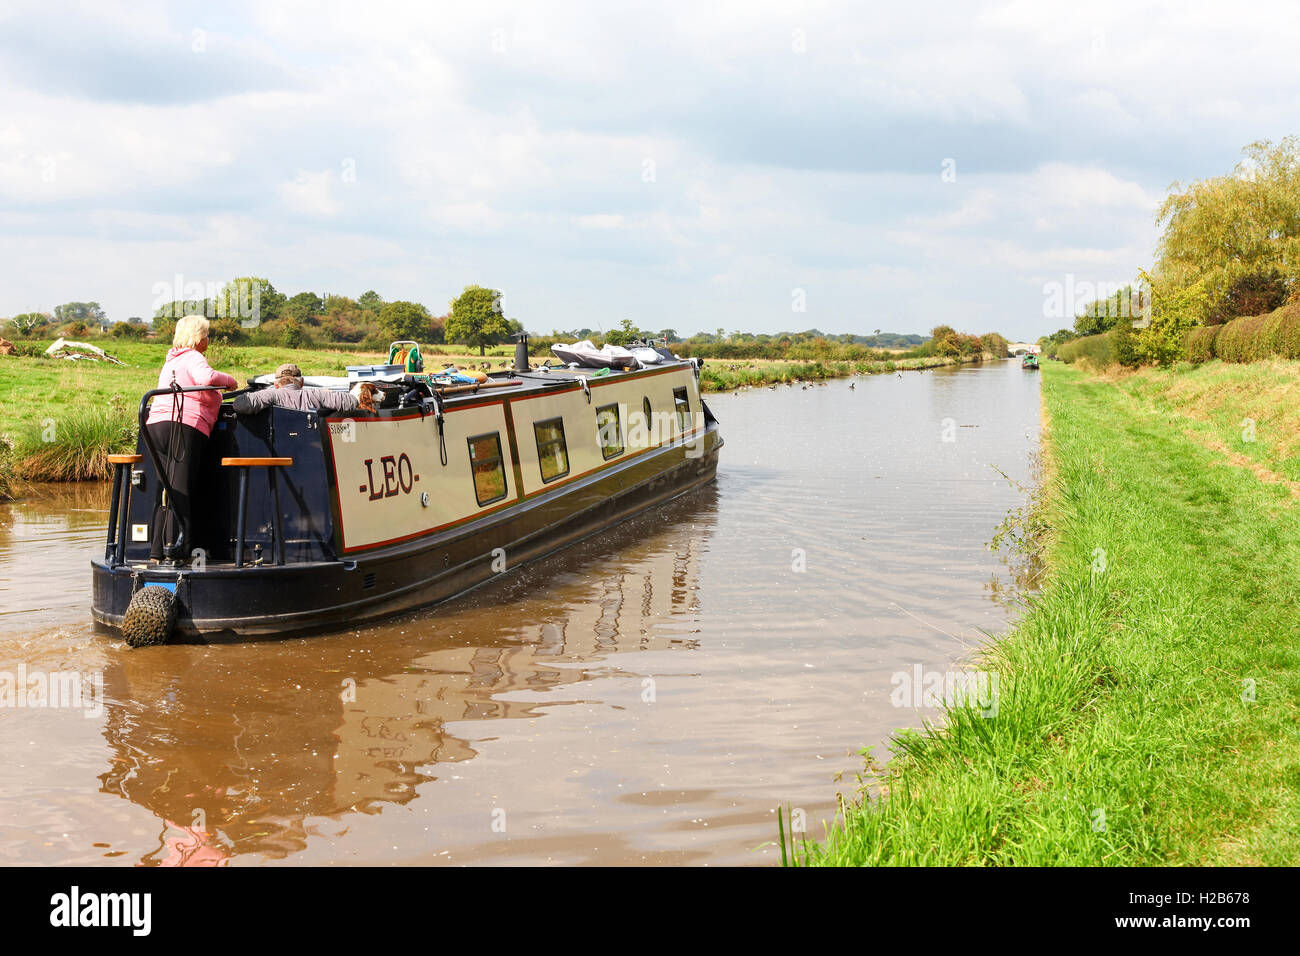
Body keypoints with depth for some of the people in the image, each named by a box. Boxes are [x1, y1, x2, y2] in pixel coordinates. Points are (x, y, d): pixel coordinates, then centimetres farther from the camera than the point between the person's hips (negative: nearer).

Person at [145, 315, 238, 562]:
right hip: (184, 426, -9)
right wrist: (229, 380, -5)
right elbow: (206, 377, -22)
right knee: (181, 489, -10)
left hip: (156, 424, 9)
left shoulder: (172, 360, 27)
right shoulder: (193, 358, -2)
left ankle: (157, 551, 6)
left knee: (166, 489, 9)